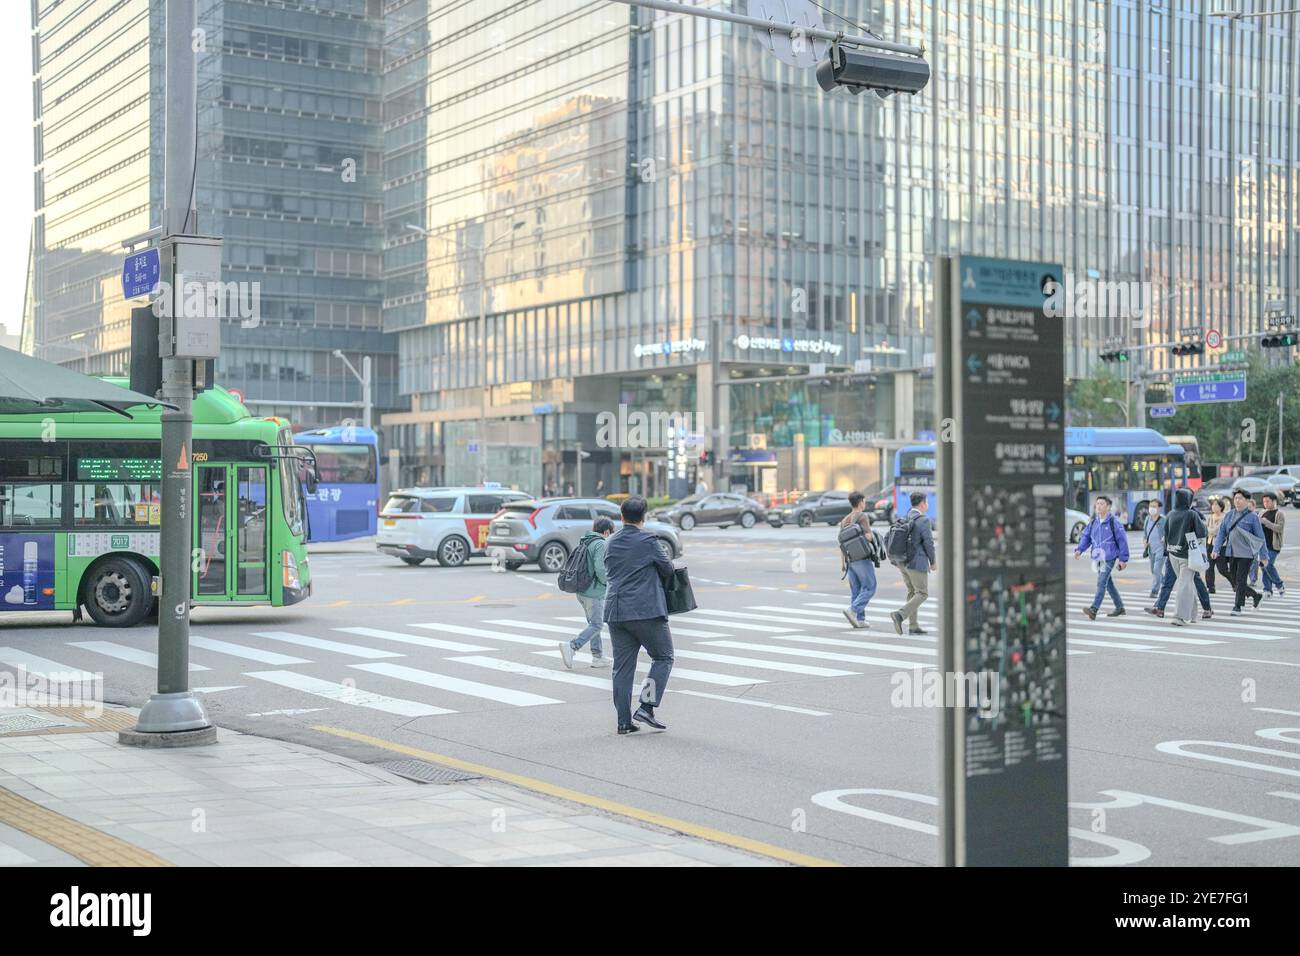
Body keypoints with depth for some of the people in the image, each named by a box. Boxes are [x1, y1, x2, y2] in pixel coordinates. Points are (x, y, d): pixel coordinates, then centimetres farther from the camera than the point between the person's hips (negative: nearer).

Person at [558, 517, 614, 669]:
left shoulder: (583, 543, 12)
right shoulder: (601, 544, -14)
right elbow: (600, 568, -23)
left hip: (581, 591, 9)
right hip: (595, 592, -9)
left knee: (593, 623, 16)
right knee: (596, 625, -5)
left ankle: (598, 656, 18)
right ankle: (571, 646, -19)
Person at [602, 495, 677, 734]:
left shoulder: (610, 543, 10)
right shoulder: (648, 541, -9)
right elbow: (667, 569, 0)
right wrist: (657, 579, 21)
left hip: (615, 611, 6)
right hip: (646, 610, -6)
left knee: (622, 666, 8)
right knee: (663, 658, 8)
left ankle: (624, 721, 7)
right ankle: (646, 708, -4)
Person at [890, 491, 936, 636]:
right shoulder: (923, 521, -14)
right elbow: (928, 543, -15)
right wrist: (933, 562, -1)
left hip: (903, 562, 8)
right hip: (917, 563, -8)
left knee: (912, 592, 15)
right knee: (922, 594, -1)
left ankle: (913, 626, 14)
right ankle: (900, 615, -19)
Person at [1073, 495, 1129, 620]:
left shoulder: (1113, 522, -9)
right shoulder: (1093, 522, 9)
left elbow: (1122, 540, -7)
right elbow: (1086, 536, 10)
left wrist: (1123, 559, -8)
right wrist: (1079, 550, -8)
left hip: (1109, 558, -7)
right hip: (1098, 558, 7)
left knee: (1101, 583, -15)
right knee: (1108, 583, 16)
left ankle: (1093, 609, -23)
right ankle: (1120, 608, 29)